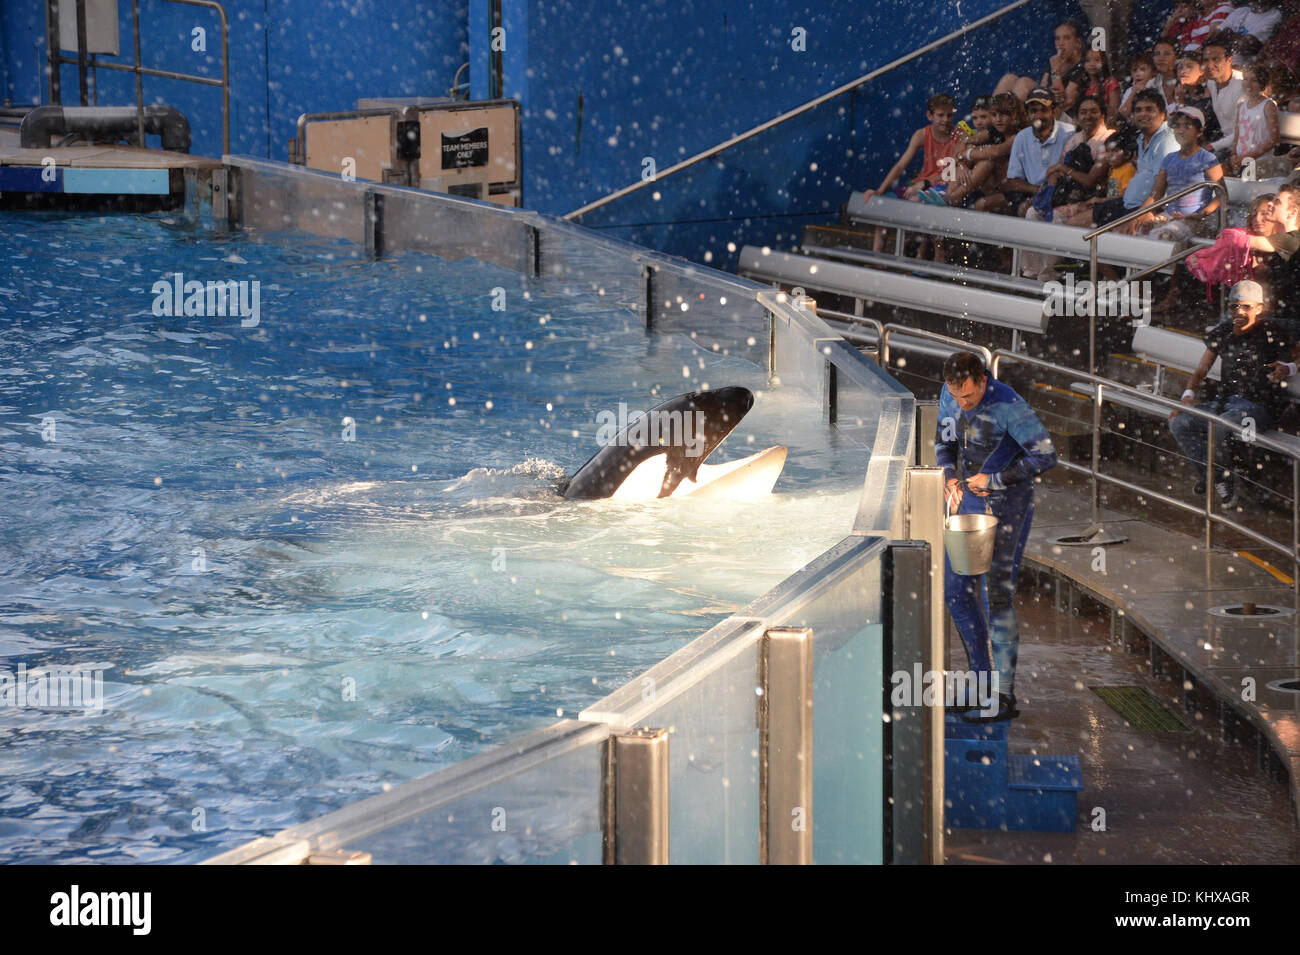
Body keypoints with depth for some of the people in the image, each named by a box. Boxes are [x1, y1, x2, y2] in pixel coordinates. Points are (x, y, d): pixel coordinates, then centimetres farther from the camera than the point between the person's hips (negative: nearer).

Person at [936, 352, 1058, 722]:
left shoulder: (1009, 406, -23)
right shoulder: (950, 396, -2)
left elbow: (1045, 456, -22)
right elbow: (944, 440, 15)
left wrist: (994, 480, -18)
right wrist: (950, 479, -3)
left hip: (1007, 506, -8)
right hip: (971, 501, 8)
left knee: (997, 594, -10)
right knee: (956, 591, 10)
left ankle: (1004, 698, -8)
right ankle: (984, 677, 23)